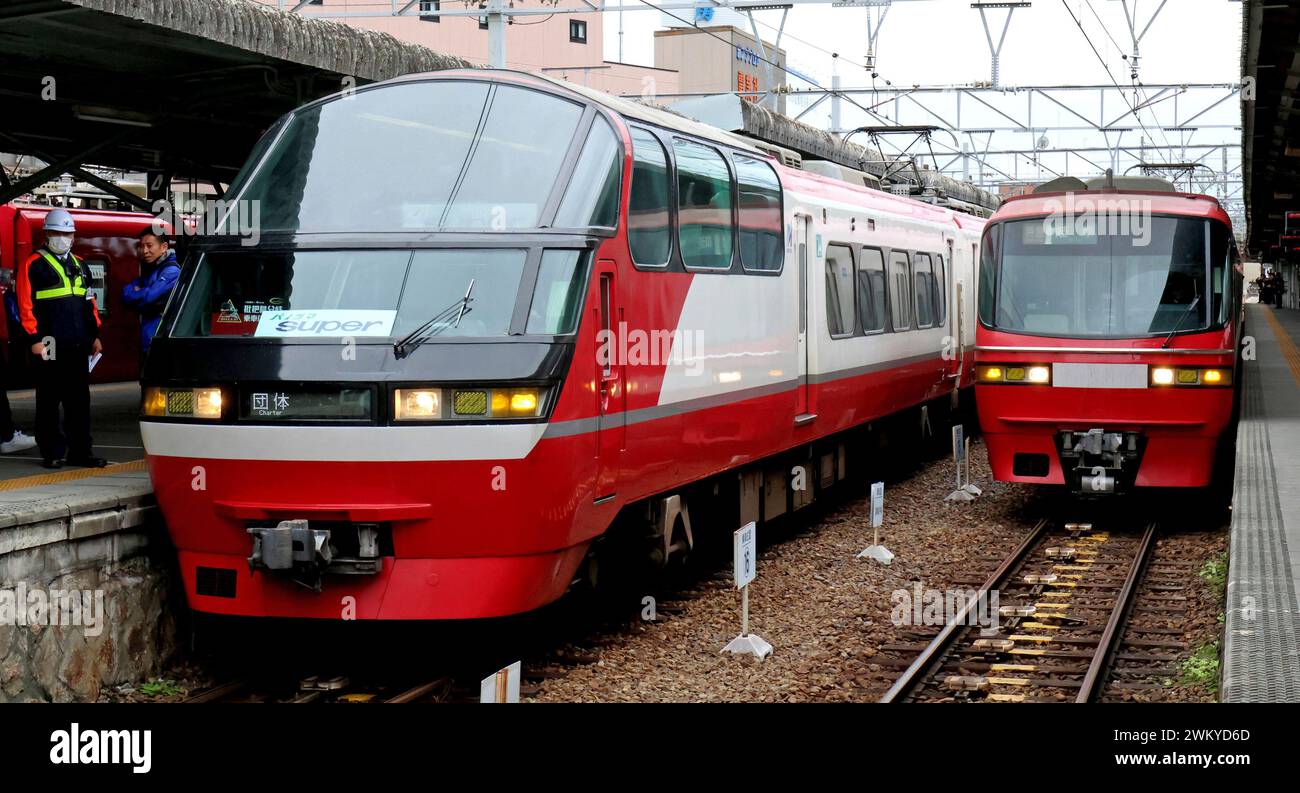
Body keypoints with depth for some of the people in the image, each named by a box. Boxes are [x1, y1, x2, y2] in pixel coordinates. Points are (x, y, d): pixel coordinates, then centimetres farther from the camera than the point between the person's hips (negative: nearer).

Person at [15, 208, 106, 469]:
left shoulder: (79, 265, 18)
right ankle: (52, 452, 7)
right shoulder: (34, 265, -2)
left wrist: (94, 335, 16)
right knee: (49, 401, 1)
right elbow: (26, 305, -7)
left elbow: (89, 302, 21)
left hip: (78, 345, 6)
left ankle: (81, 451, 11)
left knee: (79, 399, 6)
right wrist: (34, 338, -13)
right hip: (50, 346, -6)